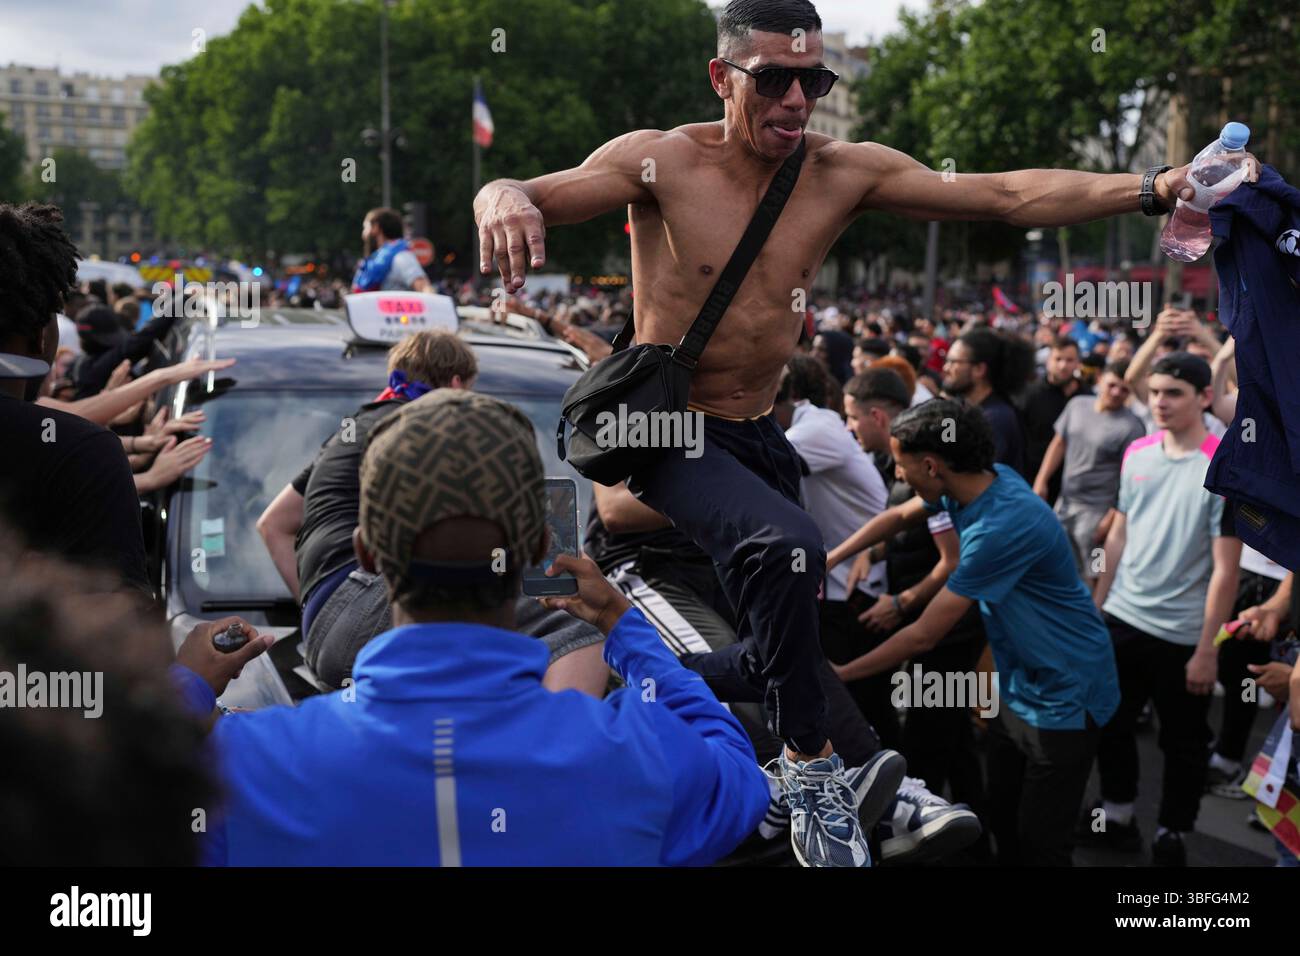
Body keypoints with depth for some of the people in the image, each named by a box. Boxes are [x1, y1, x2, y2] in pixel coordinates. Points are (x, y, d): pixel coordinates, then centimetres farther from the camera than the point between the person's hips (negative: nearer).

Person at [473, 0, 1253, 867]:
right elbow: (522, 197, -23)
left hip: (761, 436, 6)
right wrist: (504, 201, -49)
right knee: (790, 546, -34)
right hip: (672, 435, -6)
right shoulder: (664, 161, -15)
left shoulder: (845, 173, -5)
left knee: (782, 647, 16)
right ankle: (812, 764, -16)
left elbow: (1009, 195, -11)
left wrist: (1150, 189, -22)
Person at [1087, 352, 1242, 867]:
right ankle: (1117, 816, 35)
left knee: (1183, 743, 10)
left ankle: (1172, 835, 27)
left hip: (1182, 633, -5)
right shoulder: (1137, 453, 1)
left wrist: (1207, 649, -15)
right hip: (1122, 619, 5)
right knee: (1111, 723, 17)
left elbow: (1225, 568, -15)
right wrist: (1095, 605, 11)